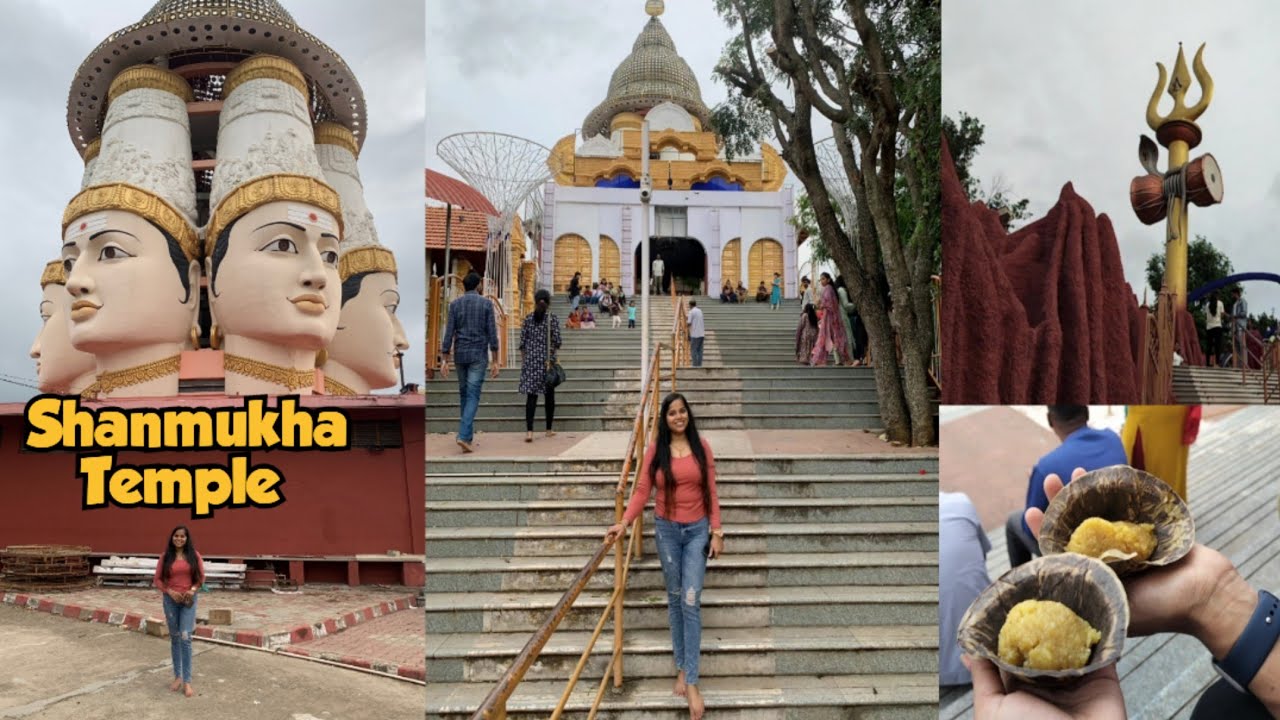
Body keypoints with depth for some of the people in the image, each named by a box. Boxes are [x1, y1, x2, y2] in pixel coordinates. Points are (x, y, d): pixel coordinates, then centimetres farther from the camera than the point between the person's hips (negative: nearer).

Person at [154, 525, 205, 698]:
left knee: (185, 638, -10)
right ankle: (177, 676, 24)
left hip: (188, 600, -1)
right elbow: (157, 580, 2)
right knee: (174, 638, 11)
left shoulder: (194, 556, -1)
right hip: (170, 600, 1)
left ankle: (187, 681, -6)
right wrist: (170, 591, -12)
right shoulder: (165, 557, -1)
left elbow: (201, 577, 4)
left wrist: (193, 590, -13)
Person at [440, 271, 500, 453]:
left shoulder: (455, 304, 3)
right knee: (473, 397, -6)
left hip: (460, 356, 3)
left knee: (464, 395, 17)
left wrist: (444, 360, 0)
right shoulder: (486, 304, -2)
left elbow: (449, 333, -2)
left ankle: (469, 434, 24)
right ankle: (464, 436, -20)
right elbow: (492, 334, -6)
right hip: (478, 356, -3)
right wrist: (495, 361, -3)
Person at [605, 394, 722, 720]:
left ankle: (692, 680, -4)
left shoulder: (702, 447, -2)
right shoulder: (655, 449, -3)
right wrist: (623, 523, -16)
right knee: (675, 600, 10)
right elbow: (642, 491, -5)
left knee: (691, 601, -6)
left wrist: (717, 531, -4)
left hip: (697, 530, -1)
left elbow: (711, 493, 0)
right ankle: (682, 668, 23)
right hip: (667, 530, 1)